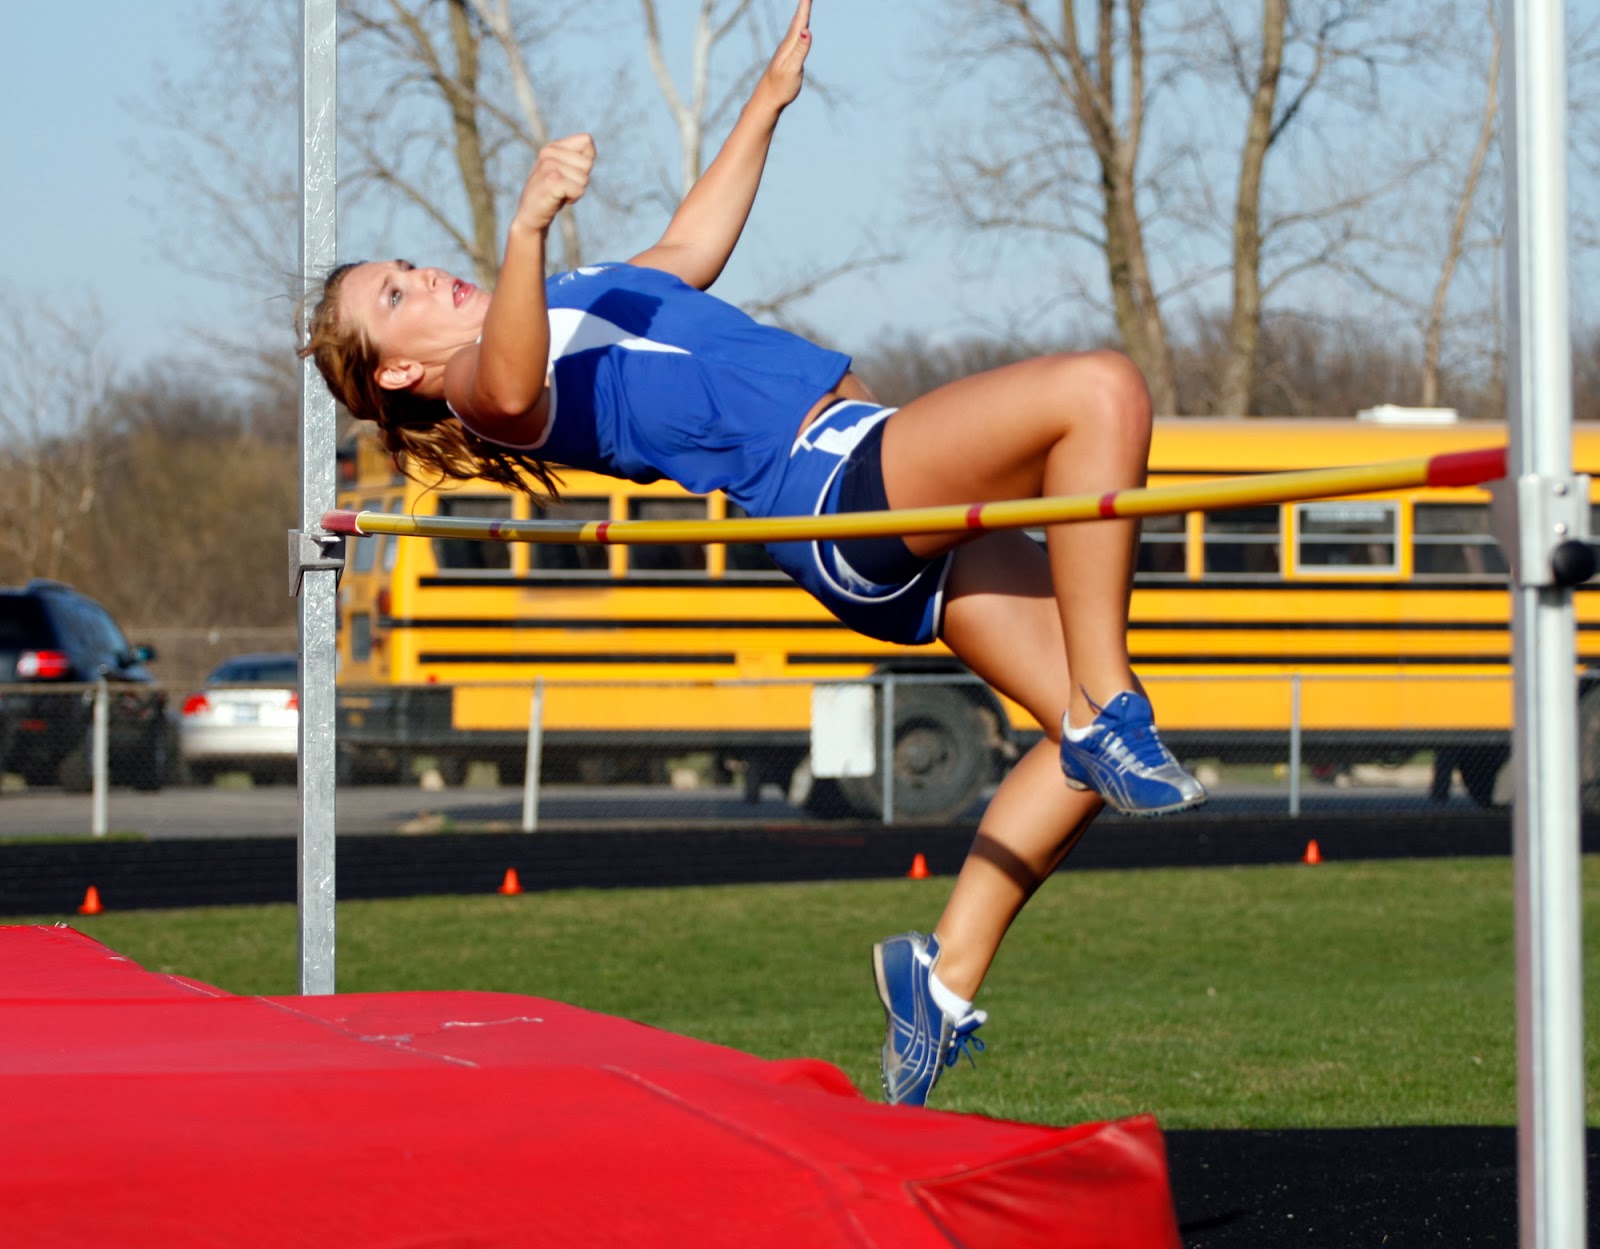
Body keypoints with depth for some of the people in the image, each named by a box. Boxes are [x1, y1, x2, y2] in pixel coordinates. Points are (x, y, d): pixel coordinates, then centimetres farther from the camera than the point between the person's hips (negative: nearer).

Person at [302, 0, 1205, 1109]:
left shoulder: (584, 297, 27)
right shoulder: (483, 380, -3)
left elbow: (692, 246, 43)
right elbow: (509, 386, -29)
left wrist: (769, 99, 45)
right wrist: (527, 228, -44)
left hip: (908, 519, 9)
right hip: (837, 483, -9)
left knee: (1098, 741, 1)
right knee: (1100, 389, -25)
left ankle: (947, 968, 4)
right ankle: (1108, 718, -25)